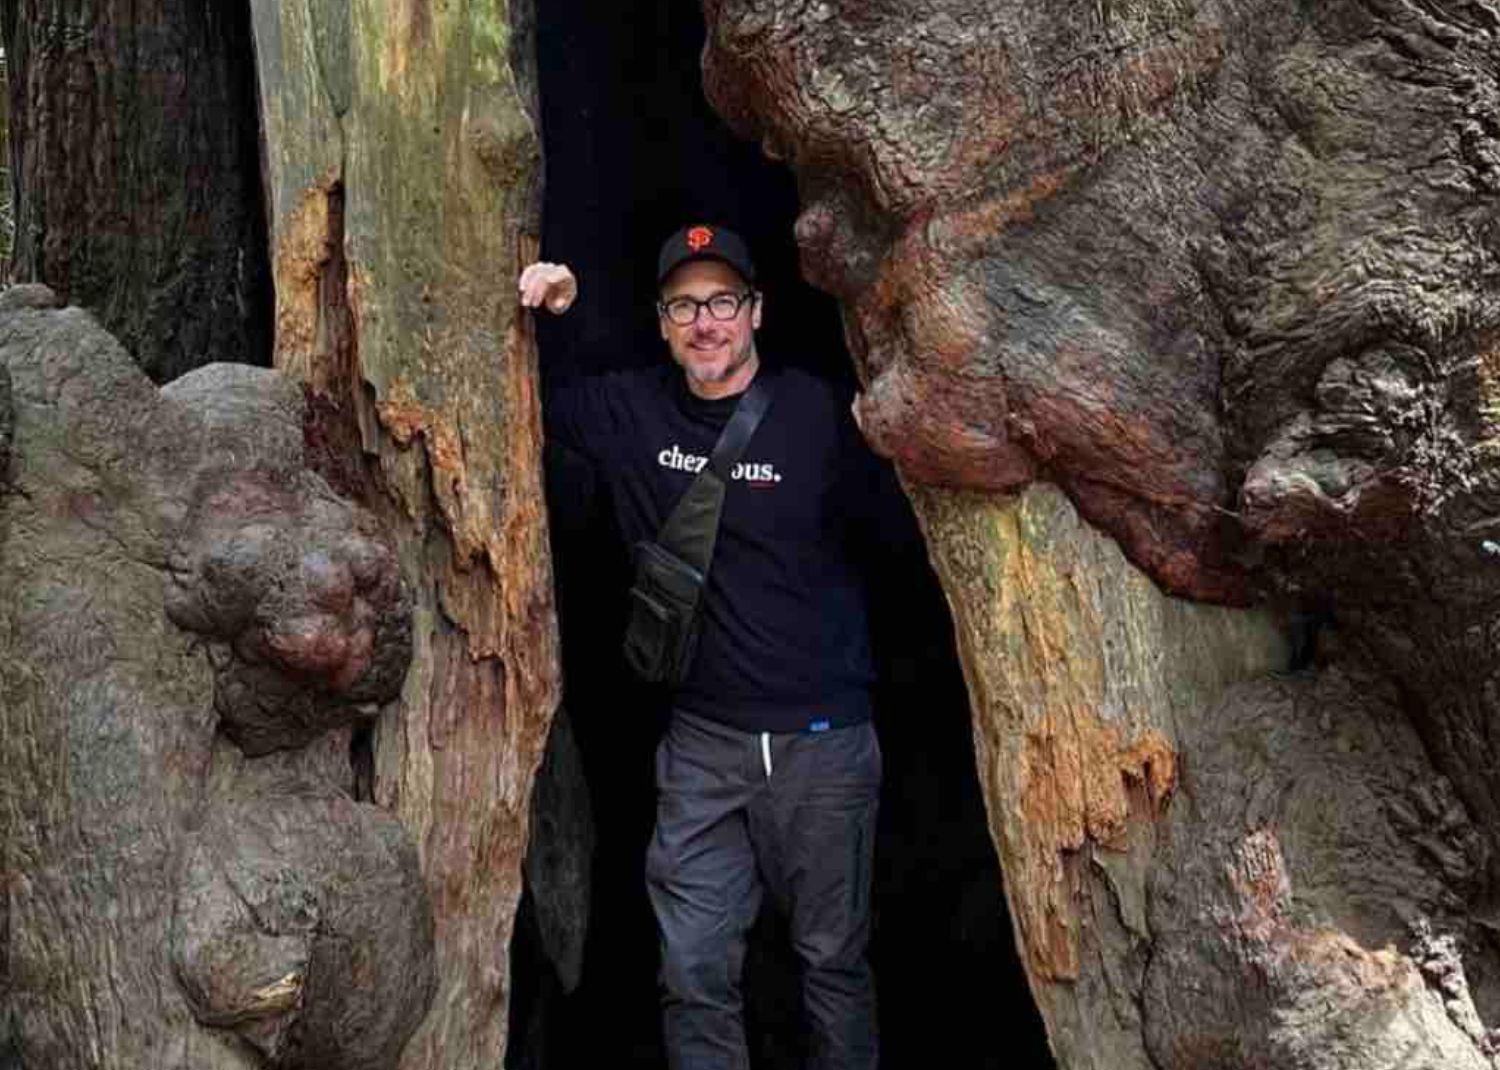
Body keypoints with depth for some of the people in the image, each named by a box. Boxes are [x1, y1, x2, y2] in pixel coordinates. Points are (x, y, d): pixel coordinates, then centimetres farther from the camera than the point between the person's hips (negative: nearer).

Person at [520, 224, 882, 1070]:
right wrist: (539, 314, -4)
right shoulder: (632, 411, 3)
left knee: (835, 959, 11)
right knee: (696, 972, 7)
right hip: (702, 738, 3)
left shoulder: (818, 412, -8)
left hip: (823, 734, -3)